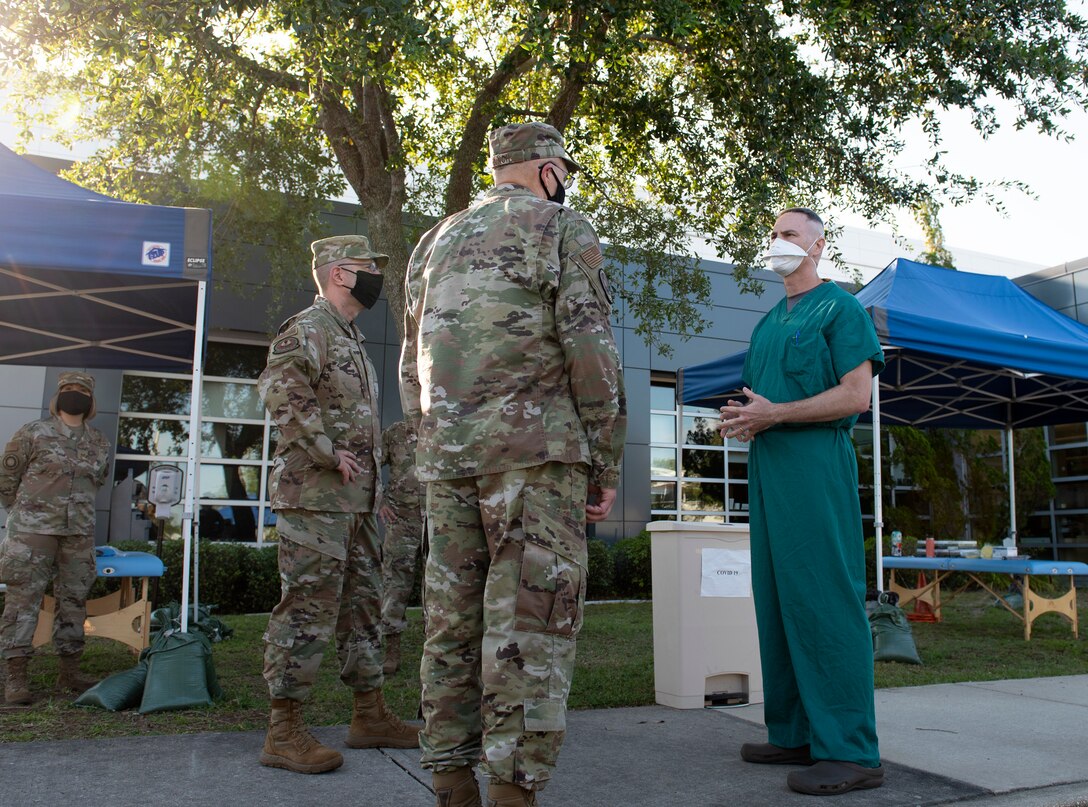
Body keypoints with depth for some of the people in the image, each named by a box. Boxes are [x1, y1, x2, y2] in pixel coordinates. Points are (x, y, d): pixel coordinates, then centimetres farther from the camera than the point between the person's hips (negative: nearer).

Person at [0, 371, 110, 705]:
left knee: (74, 601, 9)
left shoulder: (100, 444, 9)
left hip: (79, 534, 4)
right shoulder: (33, 434, -2)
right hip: (34, 531, -4)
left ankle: (70, 671, 19)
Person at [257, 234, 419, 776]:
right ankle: (284, 732, 3)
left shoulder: (351, 339, 21)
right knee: (308, 609, -6)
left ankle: (370, 715, 22)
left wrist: (373, 485, 18)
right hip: (315, 495, -10)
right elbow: (278, 387, -25)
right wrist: (326, 452, -23)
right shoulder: (309, 328, -8)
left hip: (355, 500, 10)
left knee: (363, 605, 13)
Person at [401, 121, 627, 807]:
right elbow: (591, 354, -7)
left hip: (446, 455, 6)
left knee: (452, 620, 8)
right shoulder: (562, 228, 2)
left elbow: (412, 367, 20)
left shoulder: (437, 242, 22)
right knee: (531, 623, -6)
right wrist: (607, 465, -2)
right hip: (535, 448, -6)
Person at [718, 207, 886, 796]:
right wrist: (742, 419, 5)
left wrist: (774, 413, -15)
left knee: (824, 599, -10)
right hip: (766, 466, 8)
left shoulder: (839, 308, 1)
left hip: (815, 461, -8)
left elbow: (856, 395, -10)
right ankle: (794, 735, 16)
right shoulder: (768, 323, 24)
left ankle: (850, 751, -4)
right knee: (776, 599, 8)